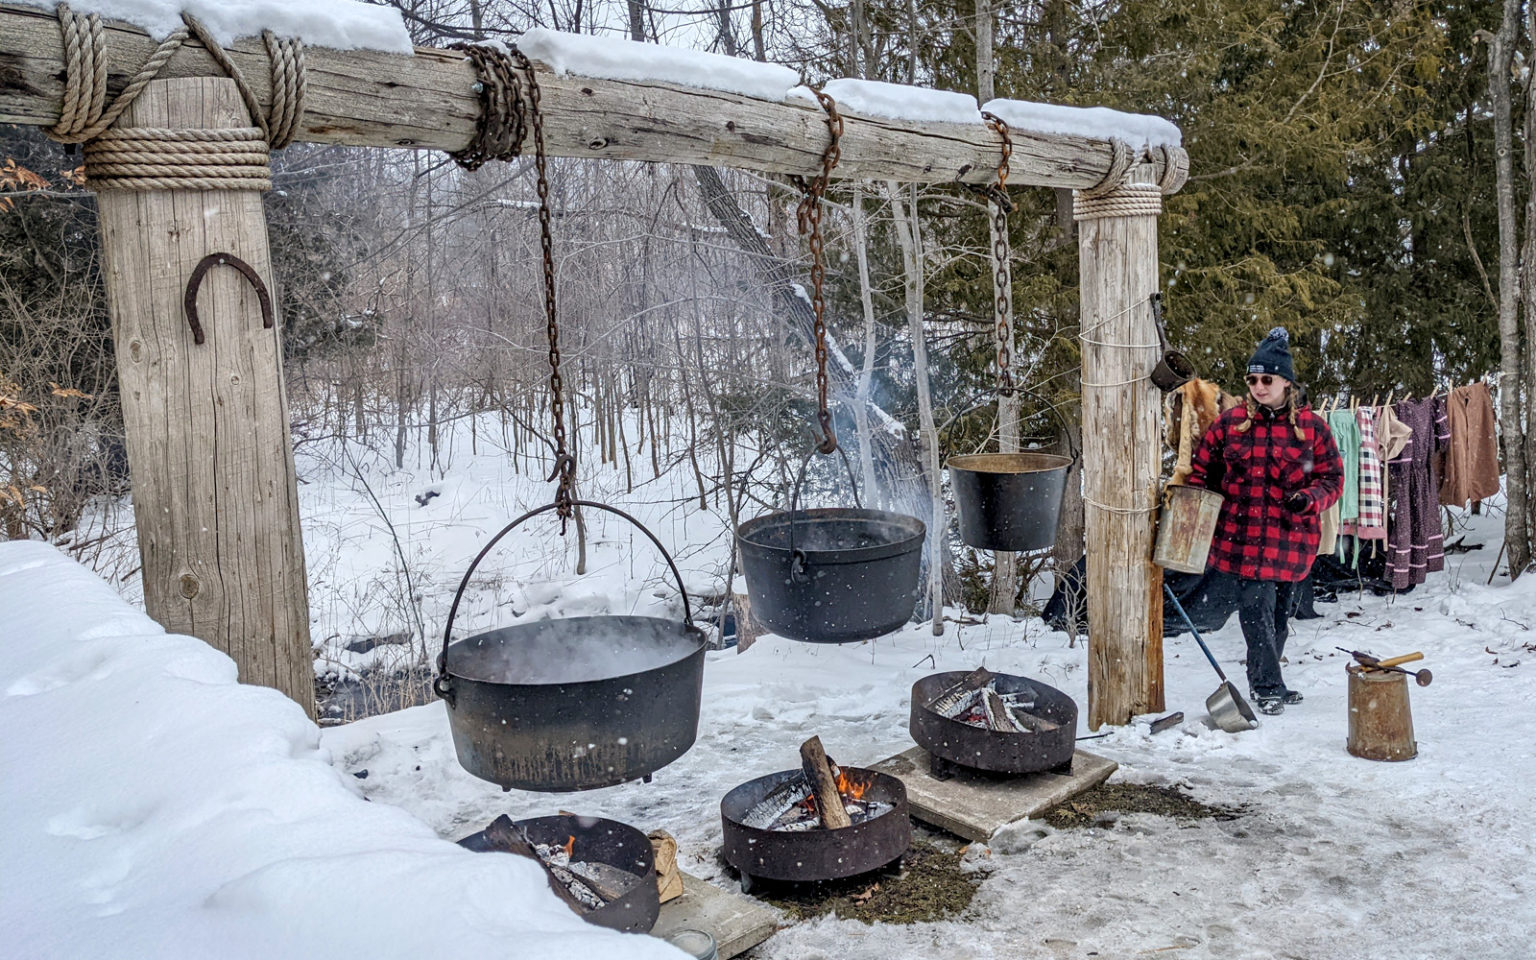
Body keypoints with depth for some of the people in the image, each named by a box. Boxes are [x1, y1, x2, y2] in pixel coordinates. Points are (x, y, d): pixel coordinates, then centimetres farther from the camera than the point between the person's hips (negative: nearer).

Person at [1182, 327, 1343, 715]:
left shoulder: (1311, 426, 2)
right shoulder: (1230, 422, 2)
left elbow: (1333, 477, 5)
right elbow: (1202, 469, 10)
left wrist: (1310, 498, -15)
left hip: (1293, 537, 1)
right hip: (1243, 537, -1)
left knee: (1280, 614, 12)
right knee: (1257, 609, -8)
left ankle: (1264, 682, 31)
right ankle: (1268, 686, 5)